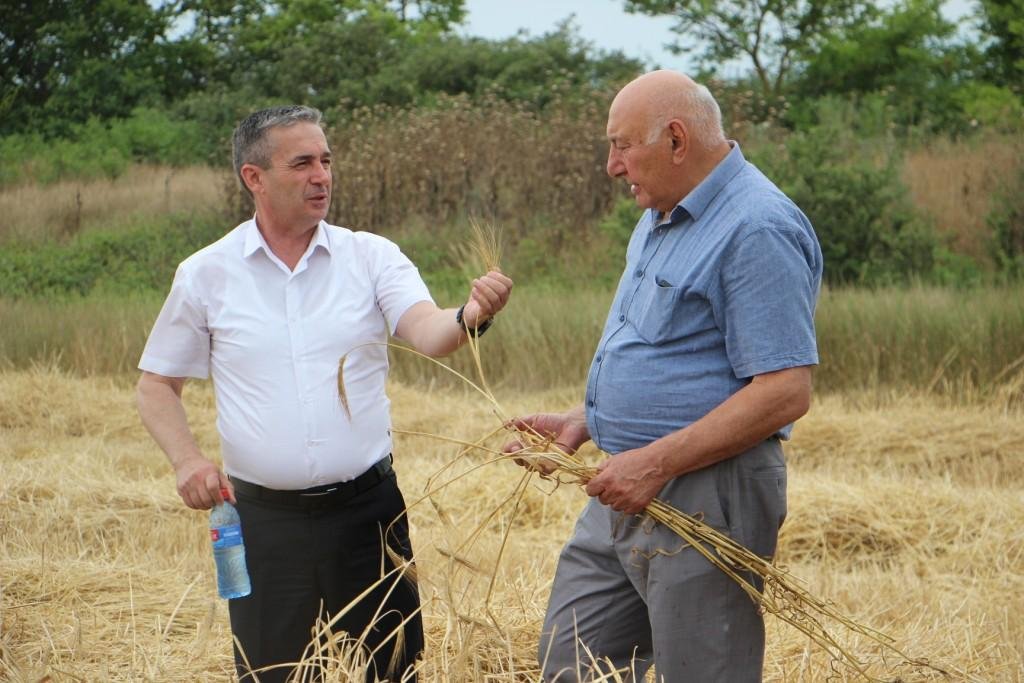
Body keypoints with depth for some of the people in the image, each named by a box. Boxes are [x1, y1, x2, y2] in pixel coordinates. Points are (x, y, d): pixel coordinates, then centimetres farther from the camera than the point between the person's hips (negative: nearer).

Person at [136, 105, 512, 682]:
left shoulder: (372, 257, 1)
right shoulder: (206, 275, 1)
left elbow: (426, 331, -16)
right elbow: (157, 387, 9)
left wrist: (470, 318, -38)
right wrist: (187, 460, -8)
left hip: (368, 510, 0)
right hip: (264, 521, 0)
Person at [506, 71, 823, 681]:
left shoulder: (759, 231, -17)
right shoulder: (661, 221, 16)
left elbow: (785, 391, -23)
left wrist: (656, 462, -23)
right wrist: (581, 423, 11)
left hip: (706, 501, -10)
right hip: (627, 493, 10)